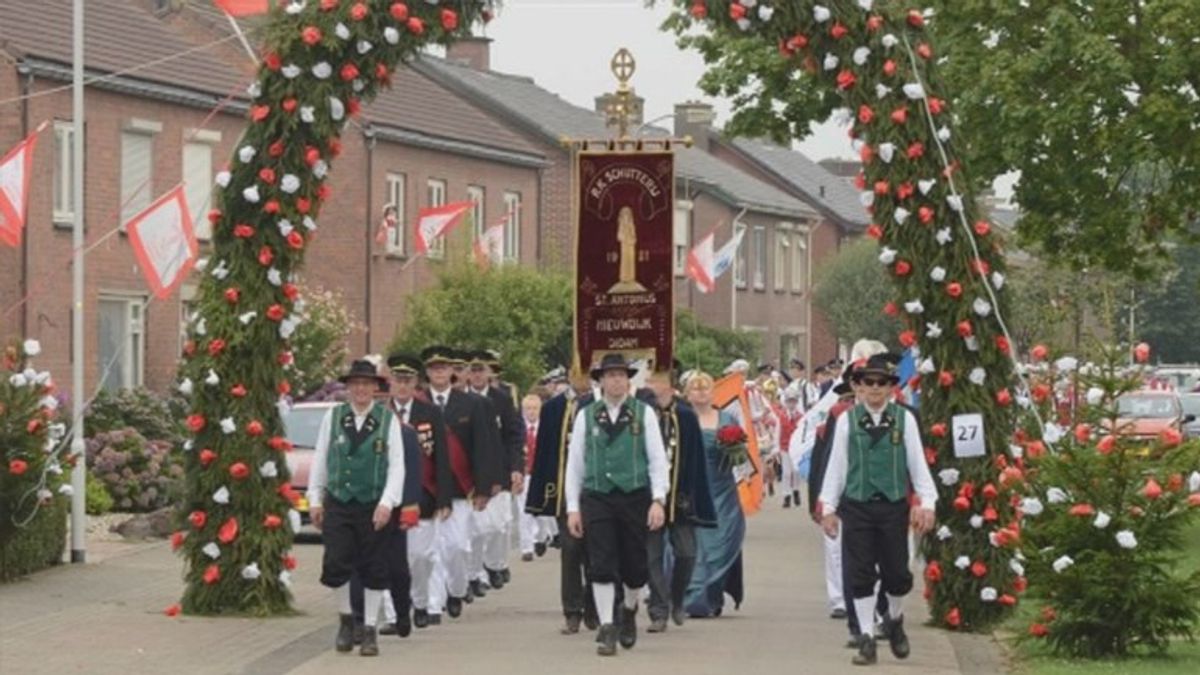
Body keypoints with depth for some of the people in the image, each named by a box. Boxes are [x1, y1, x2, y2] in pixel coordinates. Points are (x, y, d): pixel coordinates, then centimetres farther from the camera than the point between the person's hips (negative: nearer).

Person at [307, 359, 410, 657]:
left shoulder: (388, 420, -1)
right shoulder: (333, 417, 3)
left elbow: (397, 465, -4)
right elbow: (319, 460, 9)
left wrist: (387, 503, -13)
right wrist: (315, 499, 7)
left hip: (374, 506, -1)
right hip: (337, 502, 1)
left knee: (374, 570, 4)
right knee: (335, 565, -5)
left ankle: (370, 629, 14)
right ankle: (346, 618, 18)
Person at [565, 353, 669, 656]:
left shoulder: (644, 413, 3)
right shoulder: (586, 416, 5)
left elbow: (658, 459, 0)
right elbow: (574, 463, 7)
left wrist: (658, 500, -9)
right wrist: (573, 507, 4)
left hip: (635, 496, 0)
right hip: (596, 497, 0)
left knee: (634, 565, 7)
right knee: (602, 566, -6)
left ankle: (630, 609, 36)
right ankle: (606, 629, -1)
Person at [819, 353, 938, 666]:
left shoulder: (904, 419, 1)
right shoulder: (847, 420, 2)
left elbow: (918, 463, 4)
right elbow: (836, 465, 5)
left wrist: (926, 503, -1)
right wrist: (828, 506, 4)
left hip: (894, 505, 0)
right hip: (856, 506, 0)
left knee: (896, 572, 4)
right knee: (859, 575, 1)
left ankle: (895, 621, 33)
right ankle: (866, 638, 9)